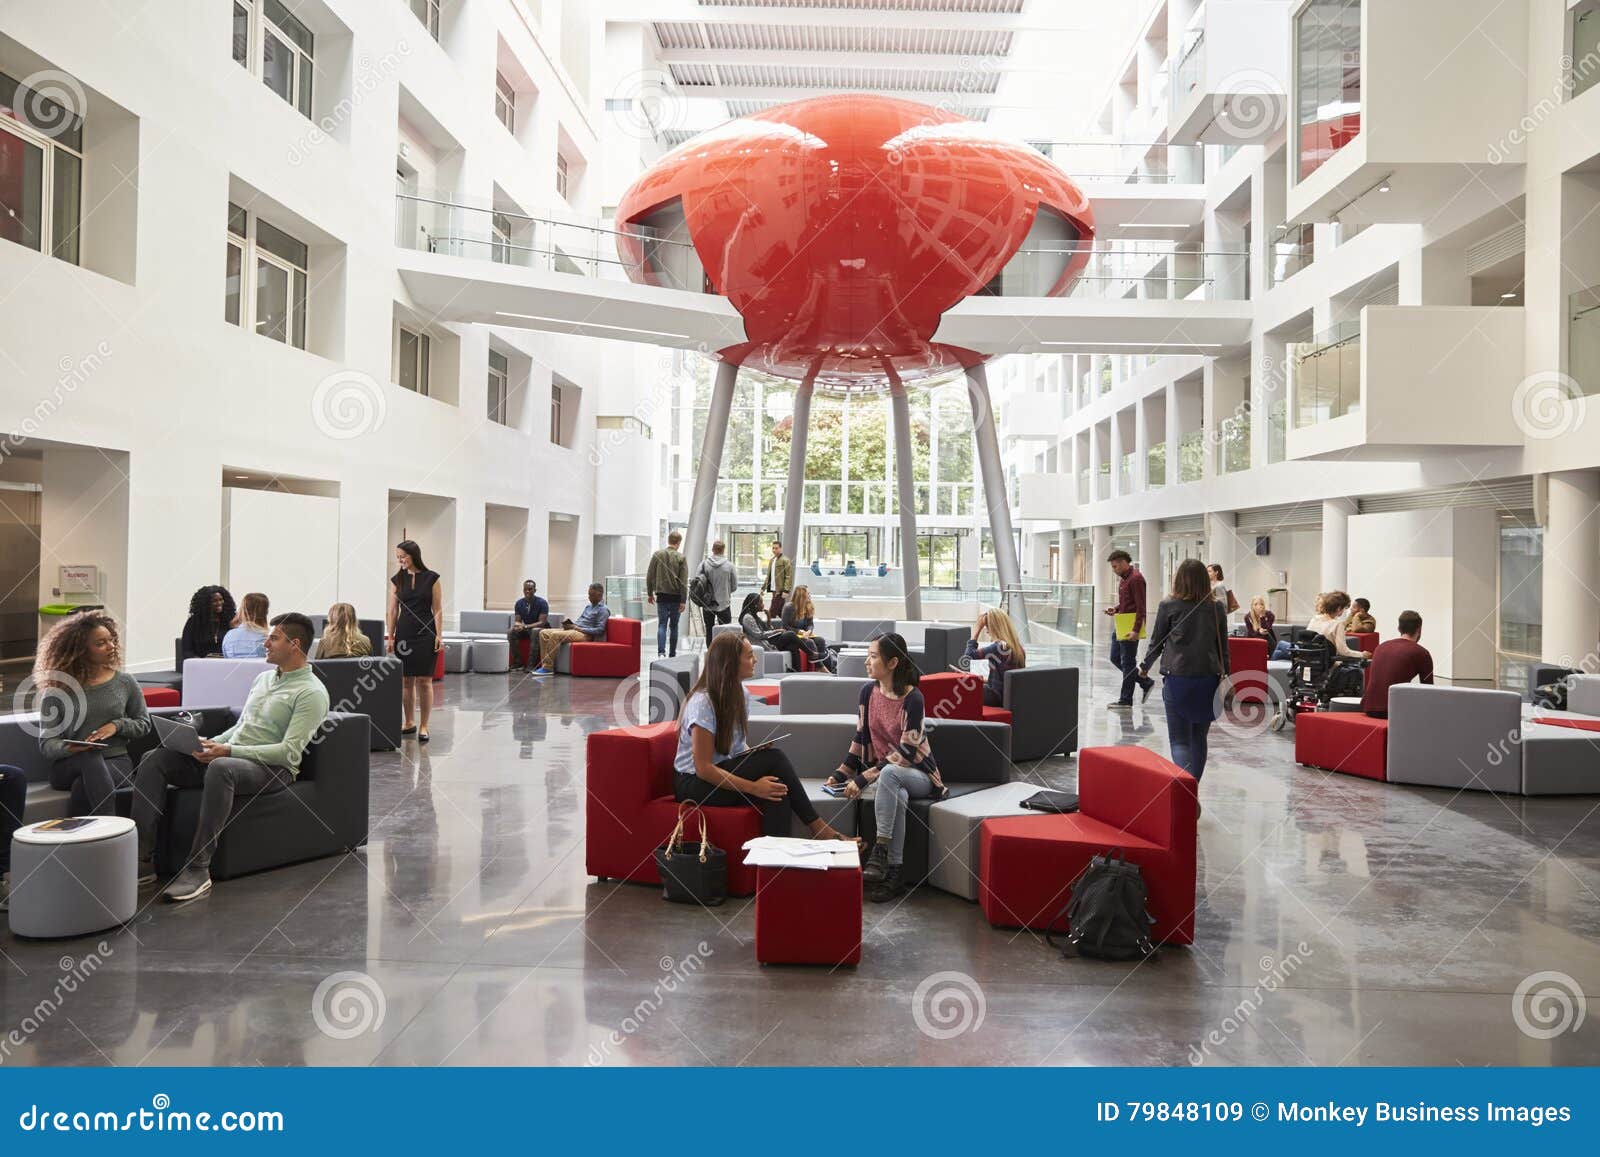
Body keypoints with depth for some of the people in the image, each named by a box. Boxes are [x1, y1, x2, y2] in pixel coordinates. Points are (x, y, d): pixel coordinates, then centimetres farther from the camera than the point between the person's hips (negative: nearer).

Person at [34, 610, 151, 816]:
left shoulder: (125, 682, 8)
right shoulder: (57, 689, 3)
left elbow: (144, 723, 14)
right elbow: (47, 742, 0)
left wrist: (117, 725, -6)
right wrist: (67, 748, -23)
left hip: (117, 762, 1)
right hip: (69, 766, -1)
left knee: (82, 787, -34)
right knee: (91, 759, -37)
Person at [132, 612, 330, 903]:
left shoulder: (311, 692, -9)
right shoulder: (264, 678, 20)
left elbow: (289, 752, -17)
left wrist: (228, 751, -21)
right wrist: (212, 742, 6)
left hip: (272, 769, -9)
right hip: (230, 754, 9)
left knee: (220, 768, -40)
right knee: (154, 758, -9)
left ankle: (198, 869, -36)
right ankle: (142, 860, -15)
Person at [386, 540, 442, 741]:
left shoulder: (431, 578, -2)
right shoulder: (396, 579, 6)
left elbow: (438, 610, -2)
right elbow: (393, 610, 8)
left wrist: (439, 636, -8)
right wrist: (390, 637, 4)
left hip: (425, 633, -3)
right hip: (404, 634, 3)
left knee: (424, 680, -4)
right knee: (406, 680, 6)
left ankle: (423, 726, 2)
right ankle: (409, 722, 19)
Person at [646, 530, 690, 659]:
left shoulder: (657, 555, 0)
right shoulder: (681, 558, -6)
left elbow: (649, 576, 3)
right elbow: (684, 581, -9)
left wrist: (650, 594, 13)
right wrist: (683, 601, -6)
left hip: (661, 596, 1)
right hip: (676, 596, -1)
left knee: (662, 624, 1)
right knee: (673, 626, 11)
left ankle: (661, 652, -17)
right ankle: (672, 654, 17)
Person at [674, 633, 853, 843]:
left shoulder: (738, 692, 5)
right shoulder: (702, 703, -20)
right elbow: (703, 768, -22)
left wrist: (754, 754, -7)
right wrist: (753, 787, -24)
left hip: (726, 770, 8)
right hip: (693, 784, -7)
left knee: (776, 789, -26)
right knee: (774, 758, -24)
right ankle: (817, 827, -15)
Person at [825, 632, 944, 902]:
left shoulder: (913, 698, -18)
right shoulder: (868, 692, 0)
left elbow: (906, 752, -22)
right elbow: (861, 738, 8)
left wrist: (863, 779, -26)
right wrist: (841, 773, -2)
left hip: (918, 774, -4)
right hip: (889, 773, 4)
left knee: (888, 774, -37)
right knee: (898, 796, -33)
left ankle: (880, 852, -33)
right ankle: (893, 873, -29)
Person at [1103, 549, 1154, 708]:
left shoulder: (1135, 578, -16)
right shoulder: (1123, 578, 14)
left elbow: (1141, 607, -20)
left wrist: (1136, 630, -24)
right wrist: (1116, 609, 7)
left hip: (1130, 627, -10)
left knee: (1127, 662, -1)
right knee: (1115, 658, 14)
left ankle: (1126, 700, 8)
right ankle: (1146, 683, 23)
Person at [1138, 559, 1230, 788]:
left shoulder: (1168, 605, -3)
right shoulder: (1217, 608, 4)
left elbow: (1156, 642, 4)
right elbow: (1223, 647, 9)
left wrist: (1145, 667, 20)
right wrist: (1224, 674, 21)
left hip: (1177, 679, -3)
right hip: (1208, 680, 3)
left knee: (1179, 740, 0)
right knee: (1199, 738, 16)